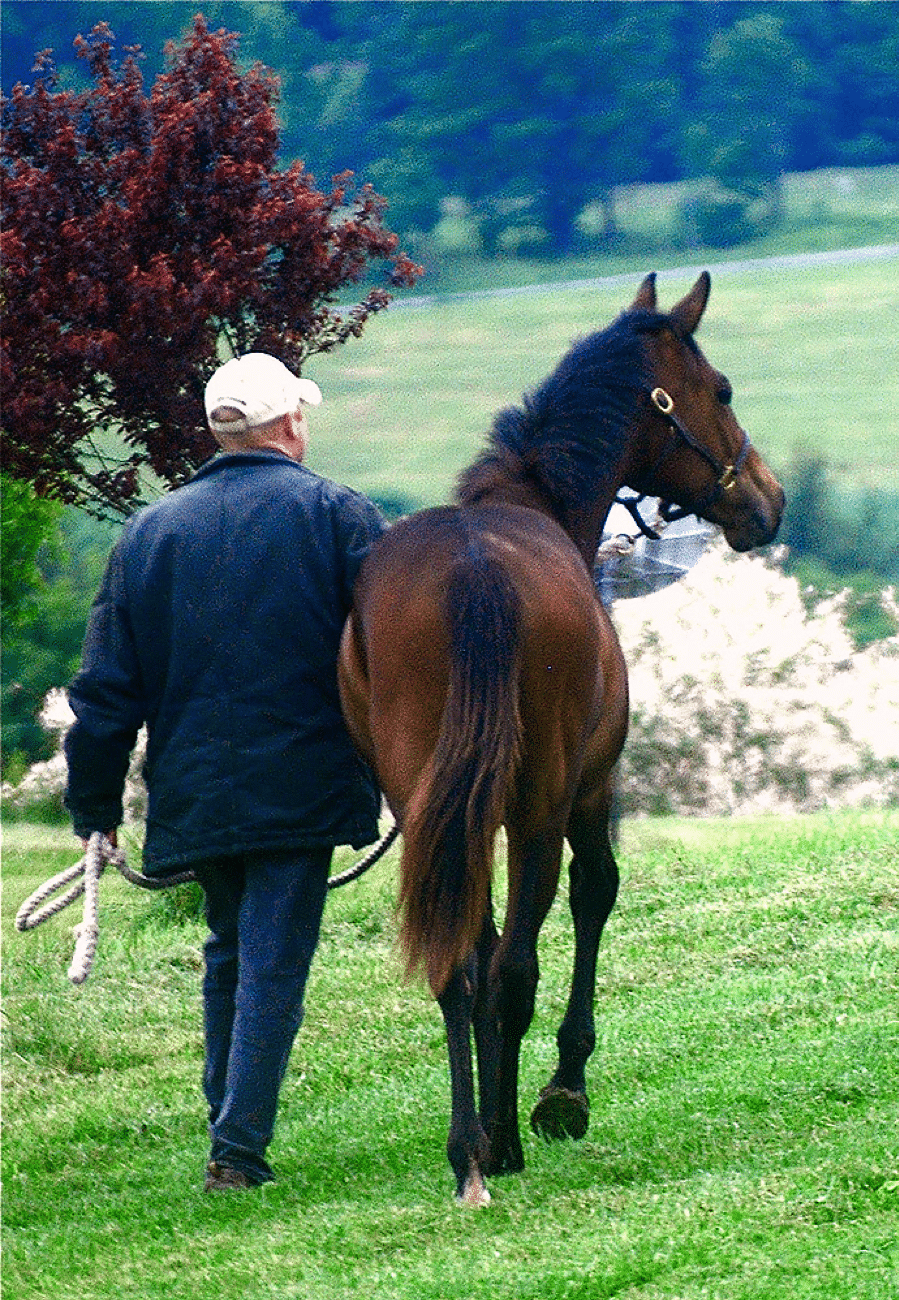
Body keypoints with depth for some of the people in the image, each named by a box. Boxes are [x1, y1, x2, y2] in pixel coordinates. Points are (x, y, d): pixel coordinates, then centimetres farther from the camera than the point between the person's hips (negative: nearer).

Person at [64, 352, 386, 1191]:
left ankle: (225, 1122, 24)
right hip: (300, 788, -4)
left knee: (229, 951, 21)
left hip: (191, 791, 4)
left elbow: (106, 686, 9)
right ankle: (240, 1144, -9)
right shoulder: (338, 517, -3)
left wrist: (93, 804, 15)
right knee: (273, 963, -2)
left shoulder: (148, 531, 8)